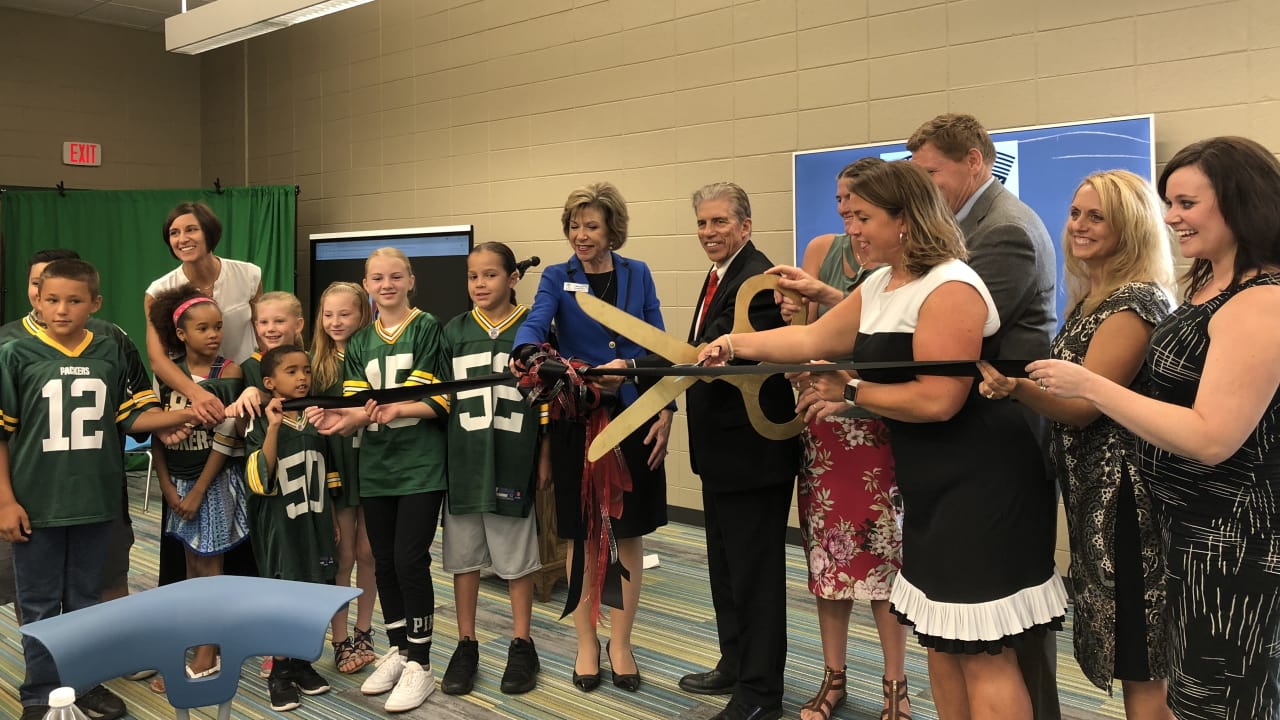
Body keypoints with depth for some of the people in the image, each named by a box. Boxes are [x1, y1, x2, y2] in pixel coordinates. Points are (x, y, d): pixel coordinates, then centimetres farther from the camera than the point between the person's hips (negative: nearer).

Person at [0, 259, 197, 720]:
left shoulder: (113, 352, 1)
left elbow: (134, 416, 3)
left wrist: (187, 415, -14)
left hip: (95, 500, 2)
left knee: (85, 601, 14)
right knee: (40, 604, 9)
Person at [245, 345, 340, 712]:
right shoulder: (263, 426, -10)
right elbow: (260, 480, -22)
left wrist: (332, 518, 14)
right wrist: (273, 428, -27)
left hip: (315, 524, 5)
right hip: (281, 526, -4)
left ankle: (301, 662, 27)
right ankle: (279, 672, 19)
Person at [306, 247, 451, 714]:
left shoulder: (427, 329, -4)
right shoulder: (359, 344, 11)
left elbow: (439, 400, -11)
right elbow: (356, 406, 3)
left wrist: (395, 410, -26)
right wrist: (341, 420, -19)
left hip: (421, 462, -5)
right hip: (375, 464, 5)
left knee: (410, 560, -7)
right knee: (384, 562, 11)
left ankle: (420, 663, 6)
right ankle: (397, 650, 27)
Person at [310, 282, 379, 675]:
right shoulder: (316, 361, 3)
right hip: (334, 465, 1)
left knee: (368, 552, 9)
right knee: (342, 555, 5)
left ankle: (363, 634, 26)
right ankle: (341, 642, 16)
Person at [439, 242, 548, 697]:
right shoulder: (454, 332, 7)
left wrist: (544, 457, -1)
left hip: (514, 459, -3)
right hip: (464, 458, 3)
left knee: (516, 554, 6)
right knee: (463, 553, 10)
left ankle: (521, 646, 20)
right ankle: (466, 645, 23)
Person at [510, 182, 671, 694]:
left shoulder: (637, 275, 6)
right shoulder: (557, 278, 1)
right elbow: (534, 324, -18)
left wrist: (666, 411, -3)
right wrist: (526, 354, -41)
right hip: (577, 417, -1)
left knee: (629, 531, 7)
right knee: (580, 534, 6)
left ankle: (620, 644, 20)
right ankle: (586, 643, 22)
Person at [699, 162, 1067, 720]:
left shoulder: (949, 288, -19)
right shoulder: (879, 286, 13)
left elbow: (937, 399, -25)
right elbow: (813, 339, 13)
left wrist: (850, 392, -14)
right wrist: (734, 345, 4)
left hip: (979, 486, -10)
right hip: (933, 487, 10)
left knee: (983, 653, -2)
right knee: (940, 639, 17)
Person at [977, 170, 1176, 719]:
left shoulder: (1137, 300, -15)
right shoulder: (1092, 299, 13)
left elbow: (1083, 406, -22)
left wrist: (1013, 385, -37)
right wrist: (1007, 380, 9)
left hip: (1124, 497, -9)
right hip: (1095, 490, 10)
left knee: (1139, 664, 0)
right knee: (1123, 652, 17)